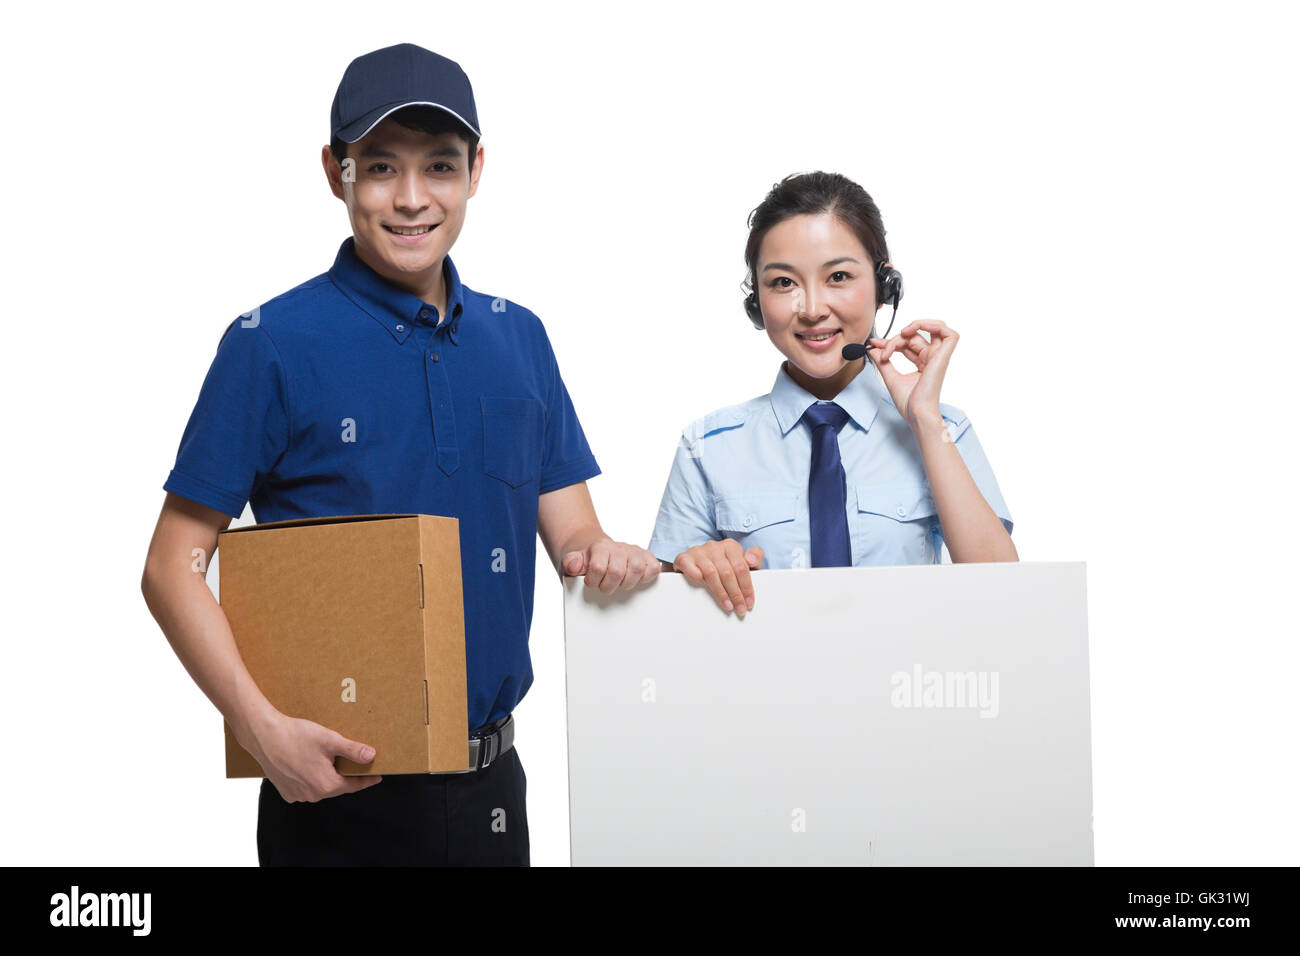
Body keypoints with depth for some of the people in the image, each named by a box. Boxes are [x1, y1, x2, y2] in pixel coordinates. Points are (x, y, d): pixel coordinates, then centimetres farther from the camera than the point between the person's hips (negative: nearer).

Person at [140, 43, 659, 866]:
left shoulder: (520, 338, 7)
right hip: (337, 789, -5)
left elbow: (570, 529, 10)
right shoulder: (274, 343, -8)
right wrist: (262, 726, -21)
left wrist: (603, 553, -14)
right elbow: (173, 565, -9)